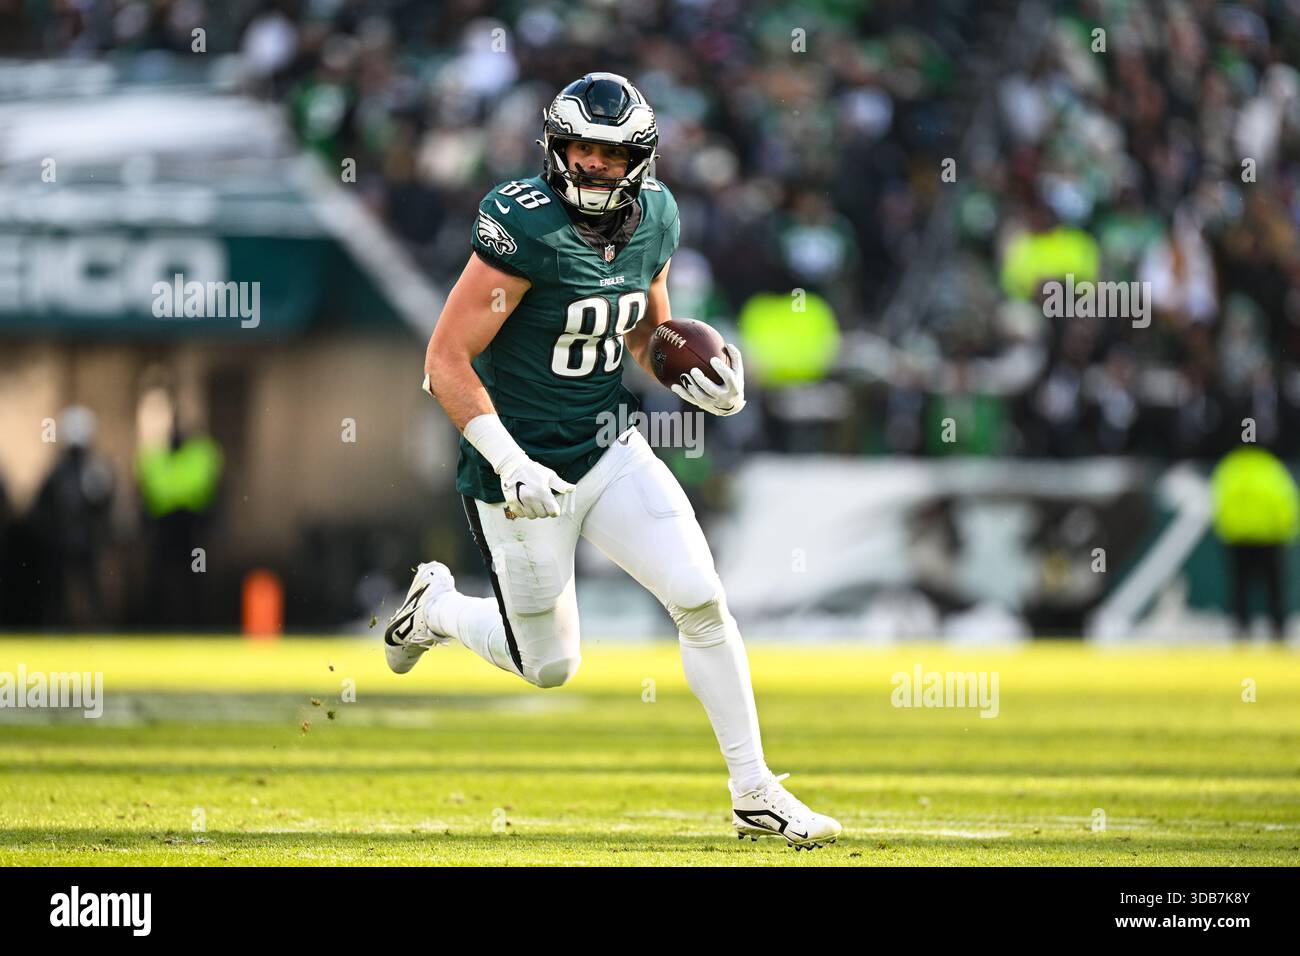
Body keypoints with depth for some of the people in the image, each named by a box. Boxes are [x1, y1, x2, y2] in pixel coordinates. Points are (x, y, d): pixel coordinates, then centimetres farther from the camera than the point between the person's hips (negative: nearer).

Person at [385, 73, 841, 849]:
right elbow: (446, 363, -21)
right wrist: (510, 463, -28)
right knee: (551, 666, 8)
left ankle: (756, 795, 2)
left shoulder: (654, 219, -1)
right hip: (525, 473, -5)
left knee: (703, 602, -9)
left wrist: (700, 383, -3)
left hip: (611, 452, 5)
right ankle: (438, 606, 38)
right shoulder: (525, 229, -23)